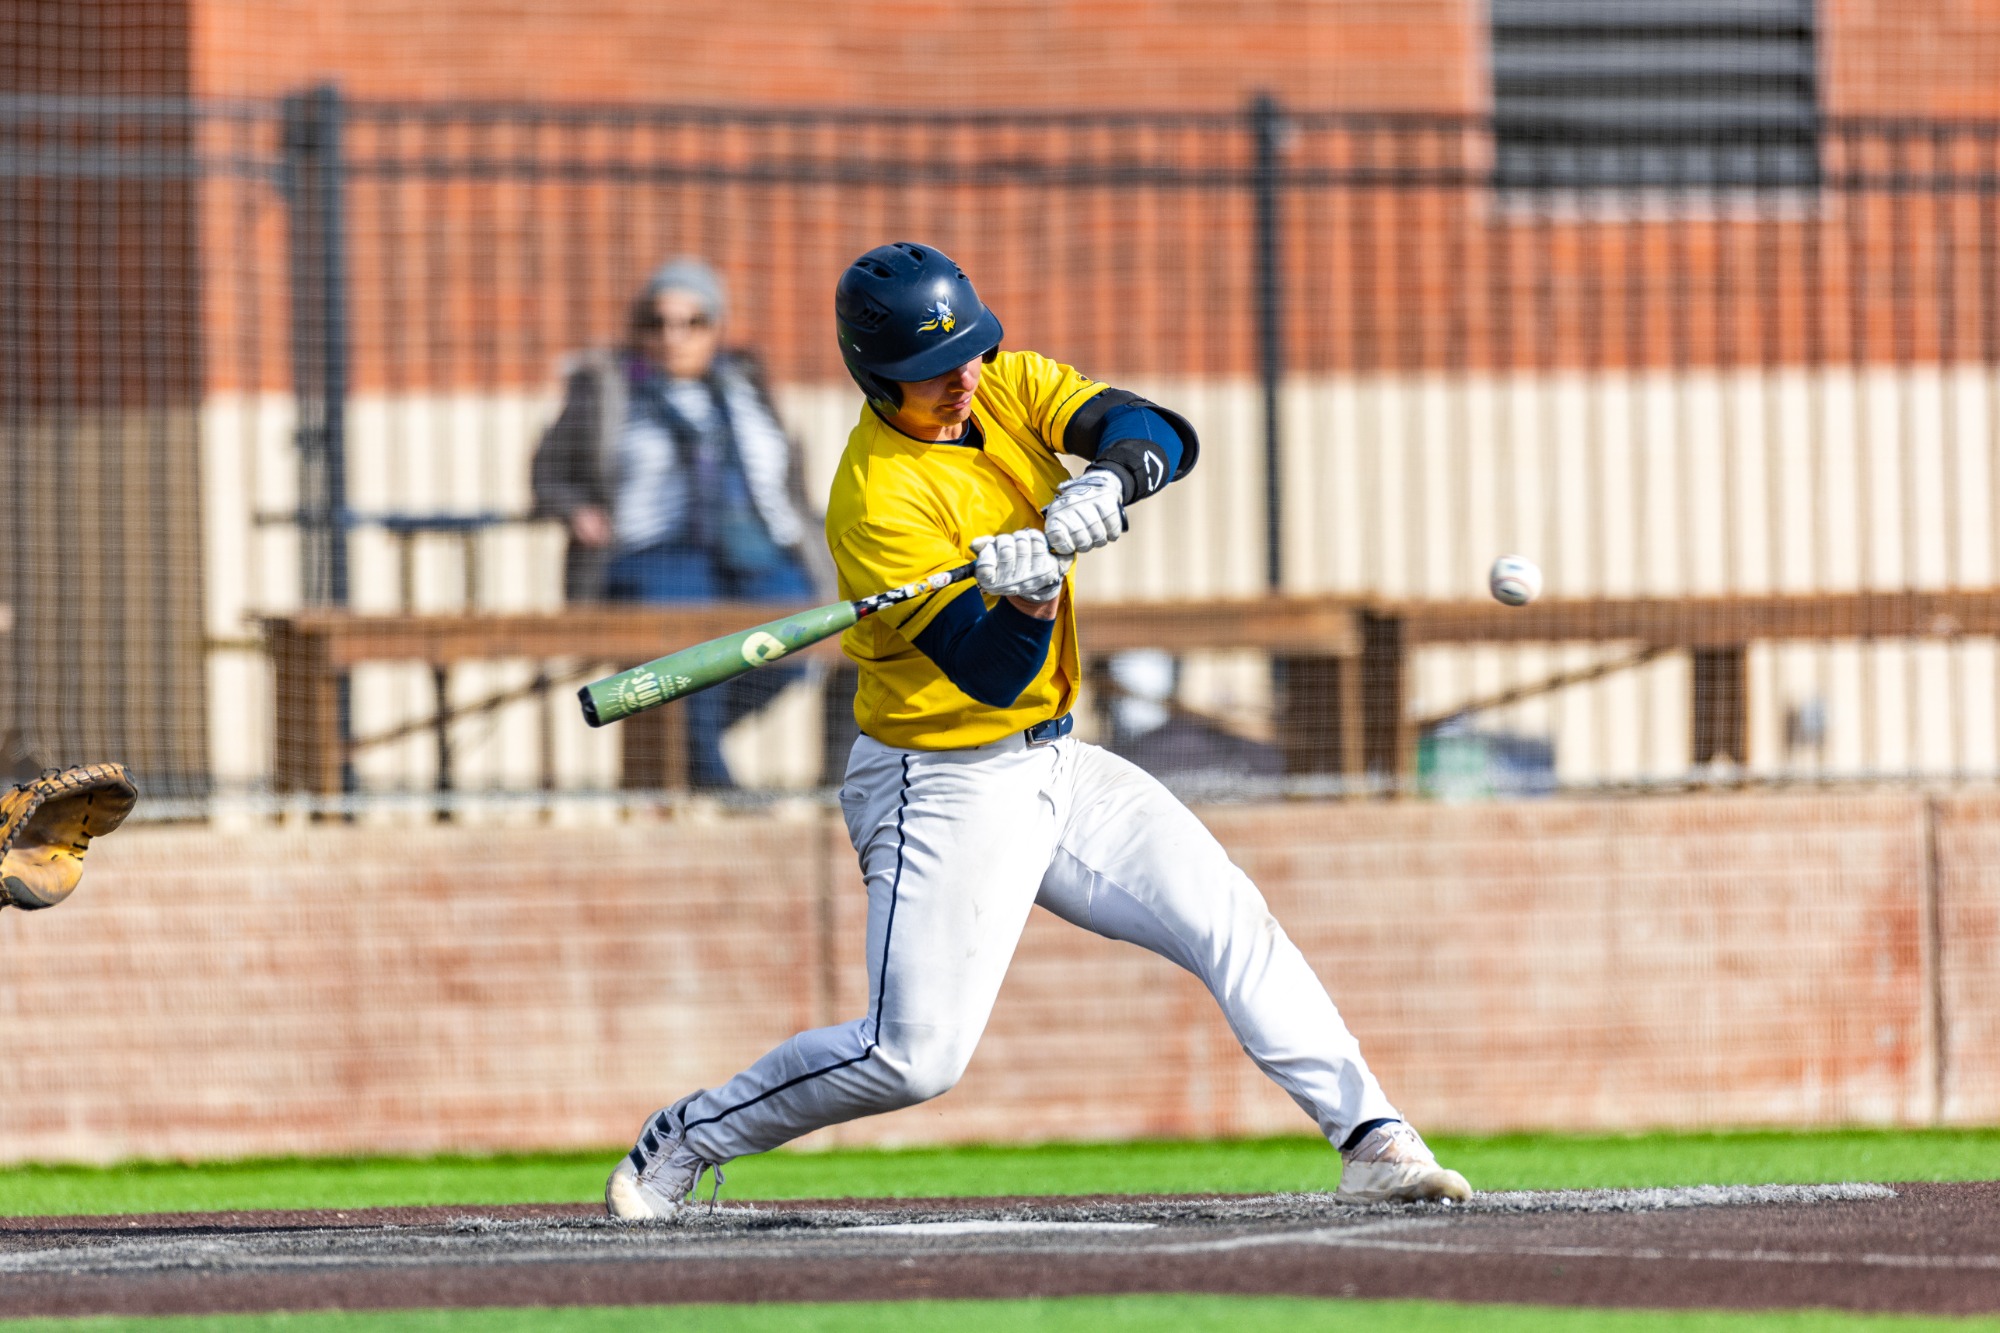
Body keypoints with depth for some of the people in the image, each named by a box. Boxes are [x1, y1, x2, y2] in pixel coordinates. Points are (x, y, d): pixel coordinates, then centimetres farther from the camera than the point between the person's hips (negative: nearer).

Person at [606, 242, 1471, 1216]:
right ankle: (677, 1146, 4)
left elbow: (1162, 435, -13)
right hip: (946, 787, -7)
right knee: (915, 1055, -11)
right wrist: (1030, 596, -46)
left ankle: (1369, 1137, 2)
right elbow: (990, 673, -25)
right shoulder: (880, 497, -23)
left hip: (1055, 765, 7)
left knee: (1230, 920, -1)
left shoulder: (1011, 390, -1)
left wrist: (1107, 482, -35)